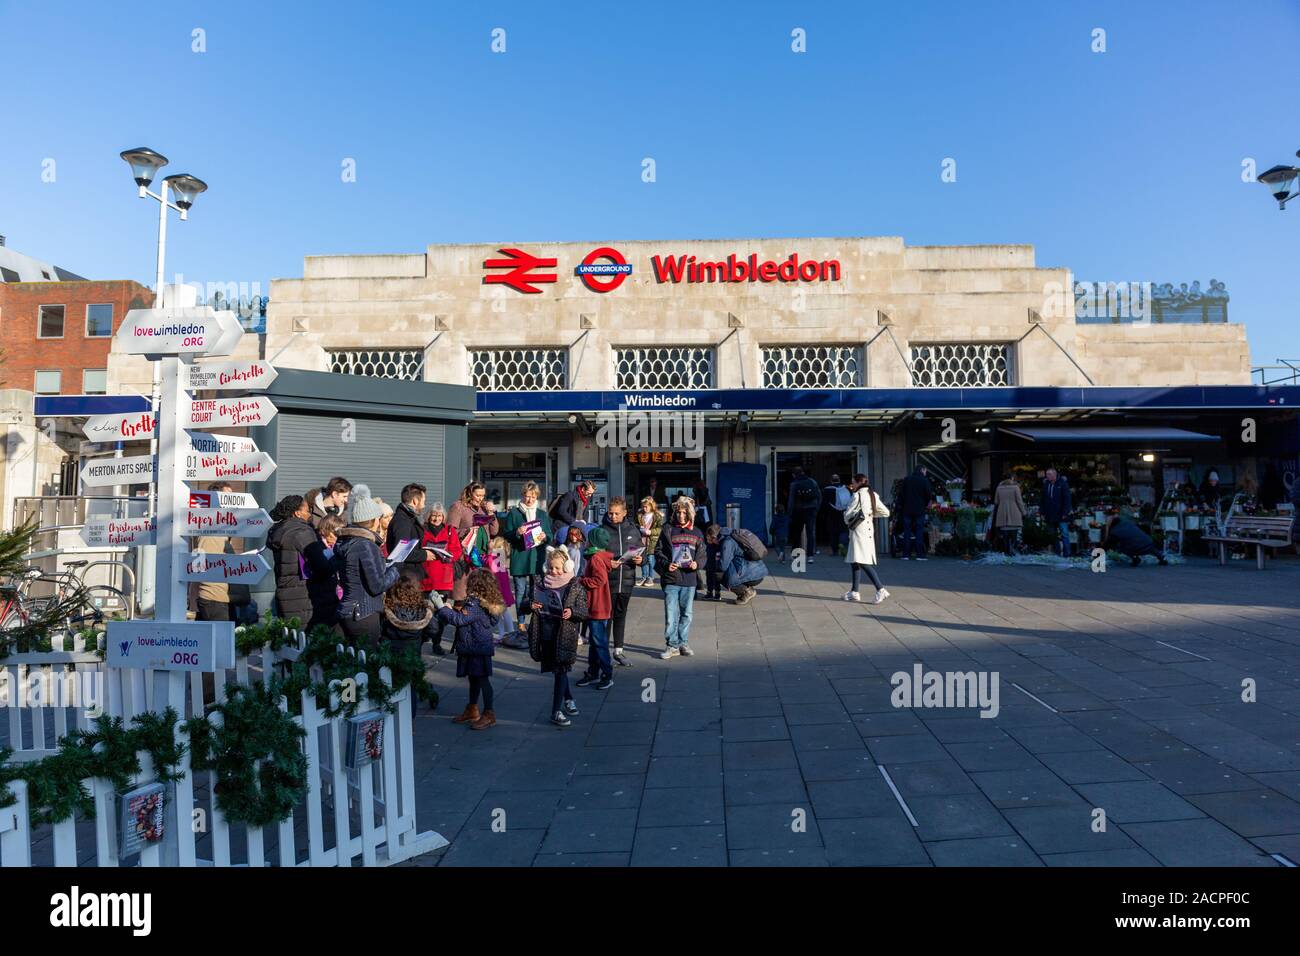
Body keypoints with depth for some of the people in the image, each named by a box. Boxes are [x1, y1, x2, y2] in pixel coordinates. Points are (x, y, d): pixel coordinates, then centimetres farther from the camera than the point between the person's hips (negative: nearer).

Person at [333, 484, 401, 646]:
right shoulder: (367, 545, -18)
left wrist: (385, 567, 16)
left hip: (347, 611, 9)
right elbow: (377, 586, -19)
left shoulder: (343, 542, 9)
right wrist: (395, 570, -2)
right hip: (364, 616, -9)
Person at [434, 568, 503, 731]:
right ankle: (472, 711, 33)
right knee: (473, 678, 20)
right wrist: (451, 610, 9)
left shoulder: (476, 605, -24)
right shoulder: (477, 601, 7)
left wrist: (442, 607, -17)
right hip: (472, 649, 10)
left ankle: (489, 714, 7)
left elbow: (459, 620, -26)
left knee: (482, 679, -2)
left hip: (478, 649, -10)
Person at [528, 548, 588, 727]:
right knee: (557, 668, 15)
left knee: (561, 669, -2)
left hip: (565, 634, -4)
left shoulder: (575, 586, -6)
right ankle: (568, 699, 36)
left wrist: (572, 612, -25)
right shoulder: (539, 582, 3)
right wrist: (531, 606, -10)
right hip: (545, 632, 4)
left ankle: (557, 710, 6)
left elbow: (584, 612, -6)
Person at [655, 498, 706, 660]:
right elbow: (658, 552, 4)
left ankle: (683, 643, 23)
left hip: (689, 580, 2)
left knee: (686, 614, 10)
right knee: (671, 614, -2)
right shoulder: (668, 531, 3)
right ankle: (672, 645, 8)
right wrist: (666, 564, -12)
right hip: (671, 579, -2)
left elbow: (702, 555, 11)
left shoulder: (696, 534, 8)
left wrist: (697, 563, -9)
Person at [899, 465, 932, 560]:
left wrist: (901, 505, 13)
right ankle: (920, 555, -2)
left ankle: (906, 555, 5)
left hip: (907, 510, 3)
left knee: (907, 532, 6)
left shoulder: (906, 479, 6)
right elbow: (929, 495, -2)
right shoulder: (924, 480, -4)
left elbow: (900, 494, 6)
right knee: (919, 533, 1)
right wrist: (926, 504, 15)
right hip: (919, 510, -3)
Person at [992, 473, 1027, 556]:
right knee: (1014, 533, 3)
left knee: (1004, 533, 5)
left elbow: (996, 502, 10)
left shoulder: (999, 487, 6)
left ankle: (1006, 550, 3)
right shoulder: (1015, 487, -5)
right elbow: (1019, 501, -4)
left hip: (1002, 514, 3)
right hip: (1014, 514, -3)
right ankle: (1011, 548, -9)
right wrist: (1023, 512, 4)